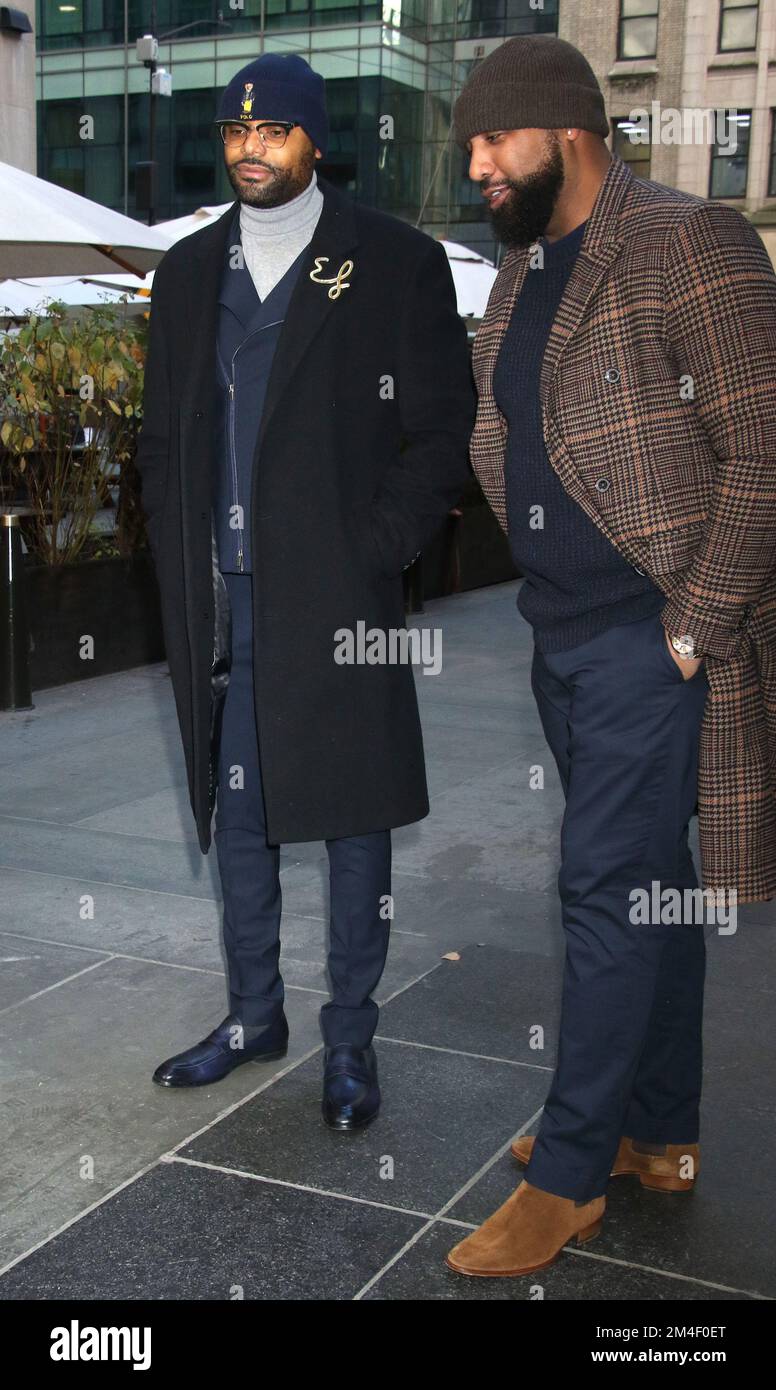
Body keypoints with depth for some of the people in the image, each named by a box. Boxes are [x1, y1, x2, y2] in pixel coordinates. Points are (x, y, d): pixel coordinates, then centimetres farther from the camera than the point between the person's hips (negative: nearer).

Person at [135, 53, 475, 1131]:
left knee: (352, 820, 4)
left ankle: (351, 1039, 18)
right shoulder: (190, 270, 13)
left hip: (339, 600, -4)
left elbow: (443, 434, -3)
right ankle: (254, 1015, 29)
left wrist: (373, 556, -12)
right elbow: (162, 436, 16)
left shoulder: (395, 264, -1)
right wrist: (181, 571, 5)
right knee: (237, 817, 12)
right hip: (223, 606, 5)